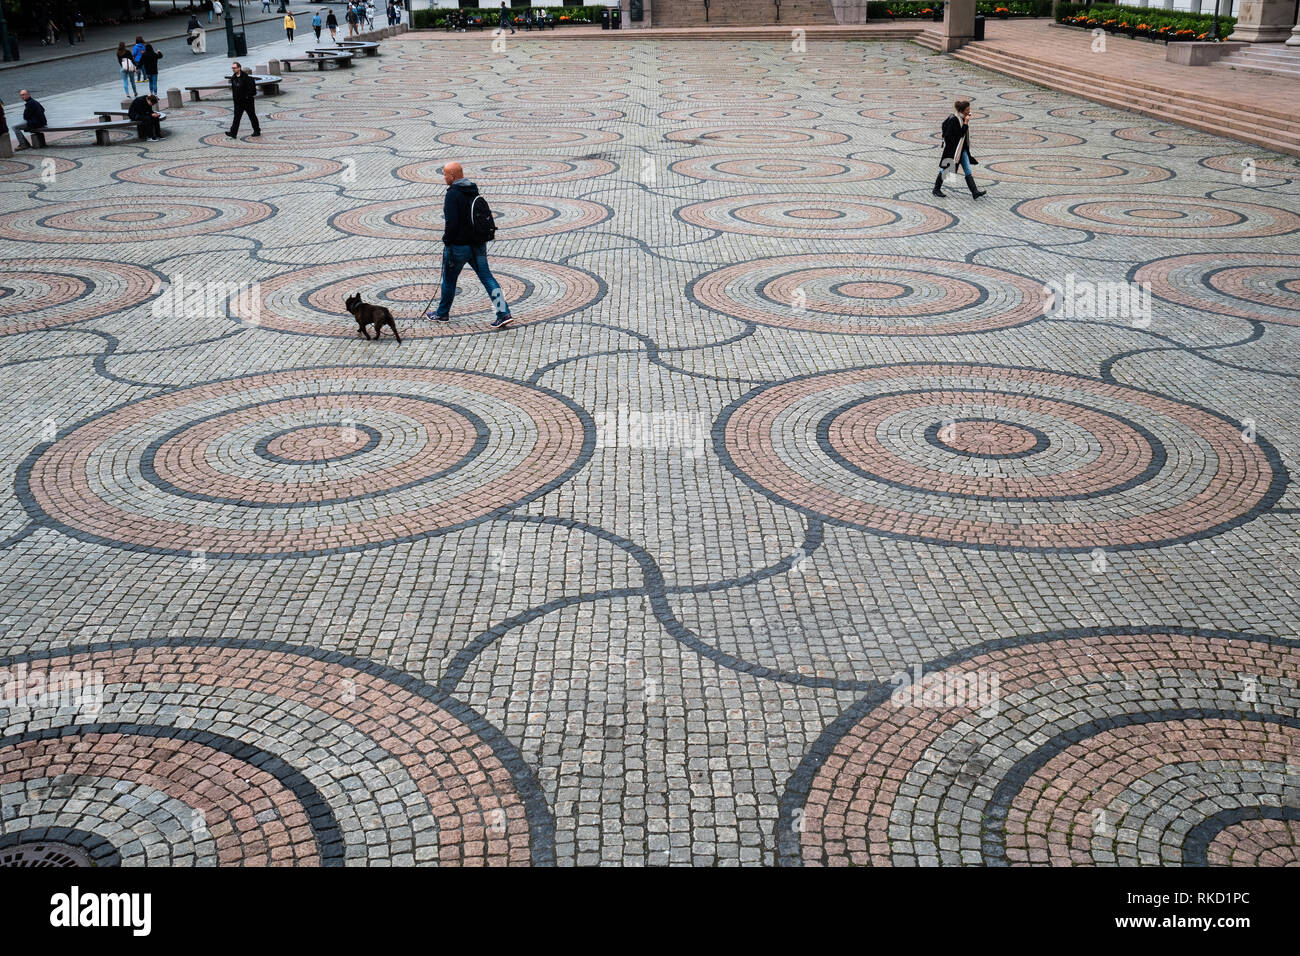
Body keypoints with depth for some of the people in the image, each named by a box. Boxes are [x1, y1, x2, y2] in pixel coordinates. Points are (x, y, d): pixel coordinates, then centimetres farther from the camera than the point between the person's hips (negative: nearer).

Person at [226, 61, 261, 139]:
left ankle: (257, 131, 23)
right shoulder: (233, 77, 7)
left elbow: (252, 87, -16)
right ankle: (233, 133, -8)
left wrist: (247, 96, -16)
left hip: (247, 100, -6)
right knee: (237, 116, -2)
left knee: (252, 115, 8)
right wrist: (234, 96, 12)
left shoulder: (246, 77, -16)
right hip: (238, 101, 6)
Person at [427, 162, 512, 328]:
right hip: (478, 245, 7)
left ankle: (442, 313, 28)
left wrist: (447, 241, -8)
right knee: (487, 277, 4)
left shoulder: (453, 195, -16)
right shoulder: (474, 192, 10)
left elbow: (451, 222, -21)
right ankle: (504, 313, -7)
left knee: (449, 278, 12)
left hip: (458, 246, -7)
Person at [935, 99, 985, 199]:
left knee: (967, 170, 0)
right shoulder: (954, 119, -20)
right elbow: (960, 134, -23)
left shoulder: (963, 118, 7)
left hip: (962, 148, 8)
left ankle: (975, 191, -4)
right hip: (952, 148, -8)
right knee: (946, 168, 5)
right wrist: (966, 123, -22)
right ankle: (936, 189, 21)